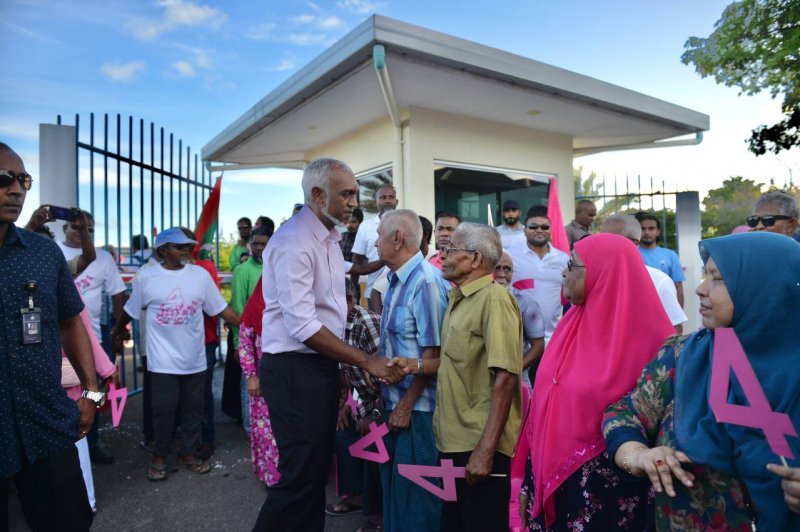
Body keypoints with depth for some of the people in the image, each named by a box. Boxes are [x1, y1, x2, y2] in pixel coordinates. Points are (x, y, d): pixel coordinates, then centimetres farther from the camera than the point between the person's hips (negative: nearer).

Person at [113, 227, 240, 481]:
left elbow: (220, 308, 1)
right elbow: (130, 311, 8)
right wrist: (117, 332, 21)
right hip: (163, 360, -2)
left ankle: (188, 452, 30)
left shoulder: (200, 274, -2)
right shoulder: (145, 277, -6)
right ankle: (159, 455, 27)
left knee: (193, 409, 12)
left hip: (195, 359, 2)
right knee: (163, 410, 6)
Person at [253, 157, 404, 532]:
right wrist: (366, 361, -21)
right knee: (301, 474, -2)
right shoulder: (294, 242, -18)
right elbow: (302, 326, -24)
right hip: (294, 368, -9)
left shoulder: (330, 237, 12)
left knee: (318, 468, 18)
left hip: (322, 364, 9)